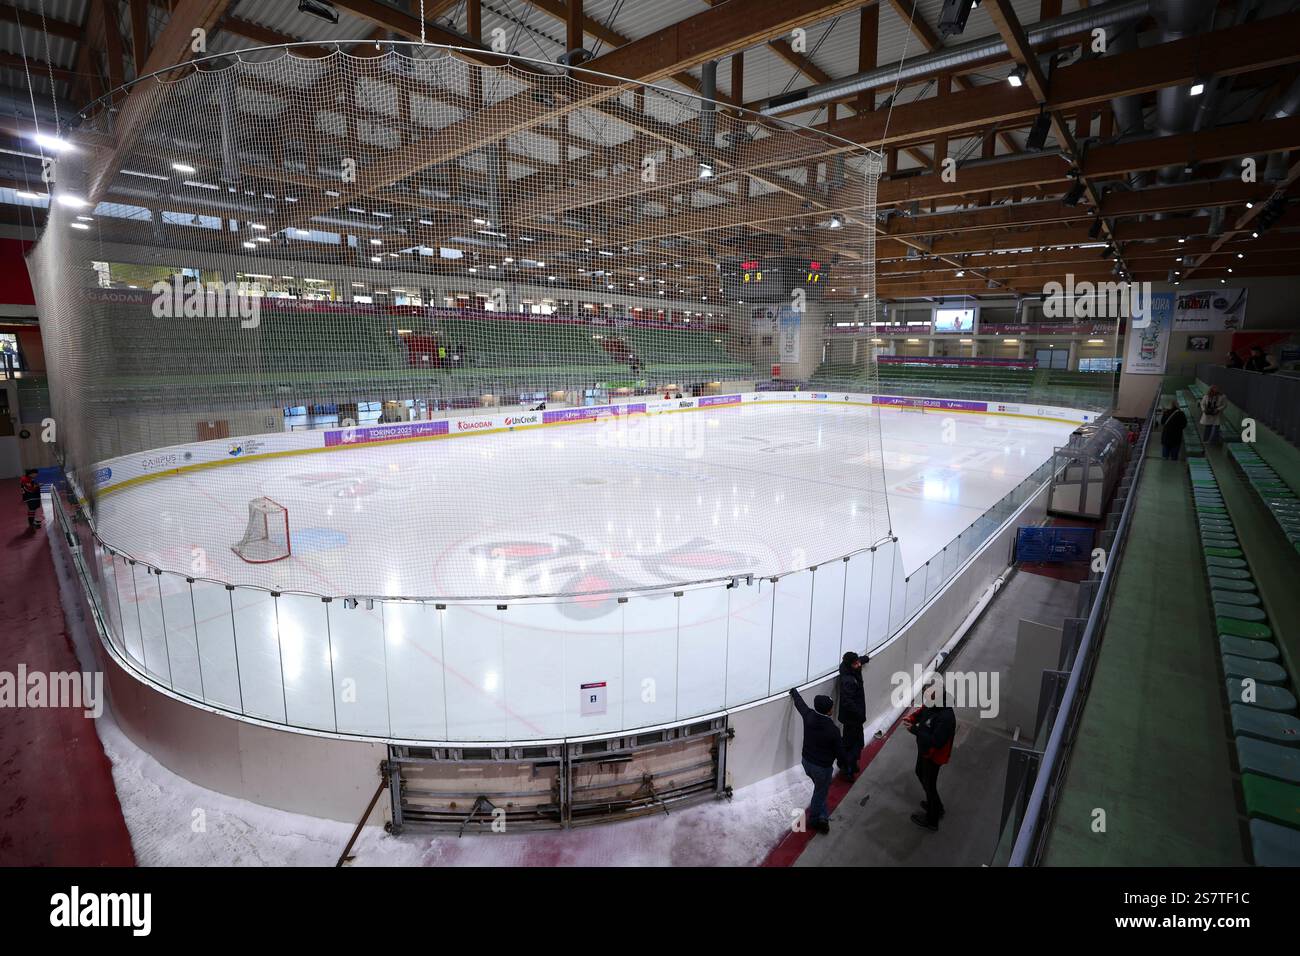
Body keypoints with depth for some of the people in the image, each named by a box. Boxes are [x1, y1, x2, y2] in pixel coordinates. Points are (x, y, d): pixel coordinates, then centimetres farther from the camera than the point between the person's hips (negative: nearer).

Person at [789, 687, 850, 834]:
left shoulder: (808, 716, -16)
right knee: (820, 792, 17)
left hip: (806, 761, 6)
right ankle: (814, 819, 34)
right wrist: (845, 763, 6)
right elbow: (840, 750, -16)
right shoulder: (833, 730, -30)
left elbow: (800, 703, 5)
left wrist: (794, 691, 26)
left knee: (819, 788, 28)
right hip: (822, 767, -6)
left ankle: (821, 815, 38)